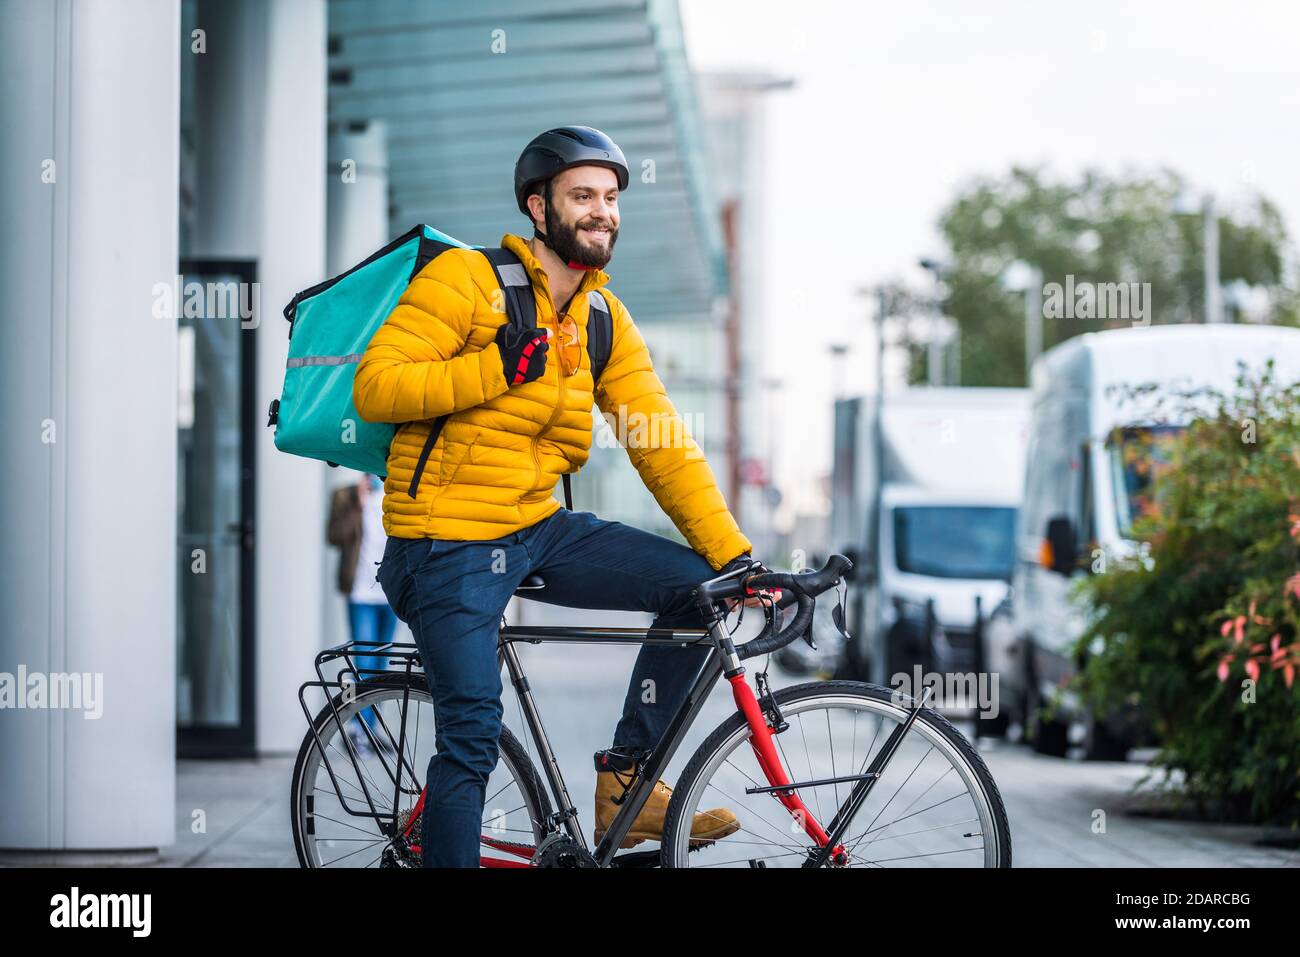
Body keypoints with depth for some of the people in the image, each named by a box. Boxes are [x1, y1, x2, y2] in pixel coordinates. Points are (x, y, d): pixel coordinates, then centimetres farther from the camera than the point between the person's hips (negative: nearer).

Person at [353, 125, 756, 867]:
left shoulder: (606, 319, 7)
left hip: (538, 531, 6)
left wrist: (733, 554, -5)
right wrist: (494, 369, -26)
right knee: (474, 736, -11)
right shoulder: (467, 279, -10)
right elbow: (374, 387, -16)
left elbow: (664, 444, 4)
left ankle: (627, 781, 5)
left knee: (703, 586, -5)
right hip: (449, 543, -6)